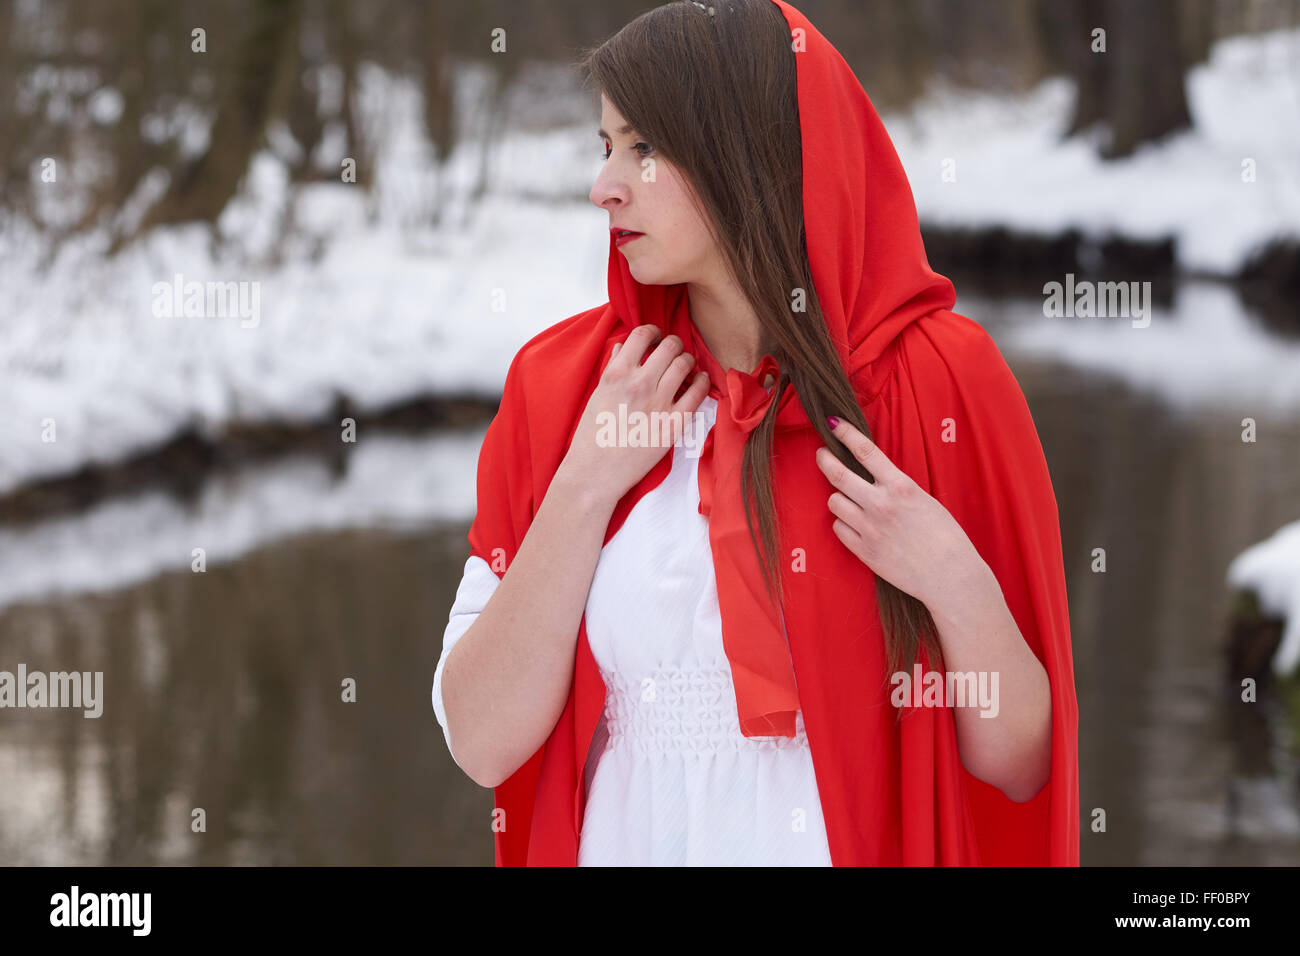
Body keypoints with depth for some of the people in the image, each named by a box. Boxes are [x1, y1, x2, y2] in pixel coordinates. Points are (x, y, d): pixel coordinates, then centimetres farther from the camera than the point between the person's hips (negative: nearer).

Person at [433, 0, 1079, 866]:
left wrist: (956, 586, -25)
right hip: (622, 840, 2)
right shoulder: (562, 382, -4)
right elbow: (483, 742, -10)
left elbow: (1020, 764, -9)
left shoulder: (937, 379, -11)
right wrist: (587, 483, -16)